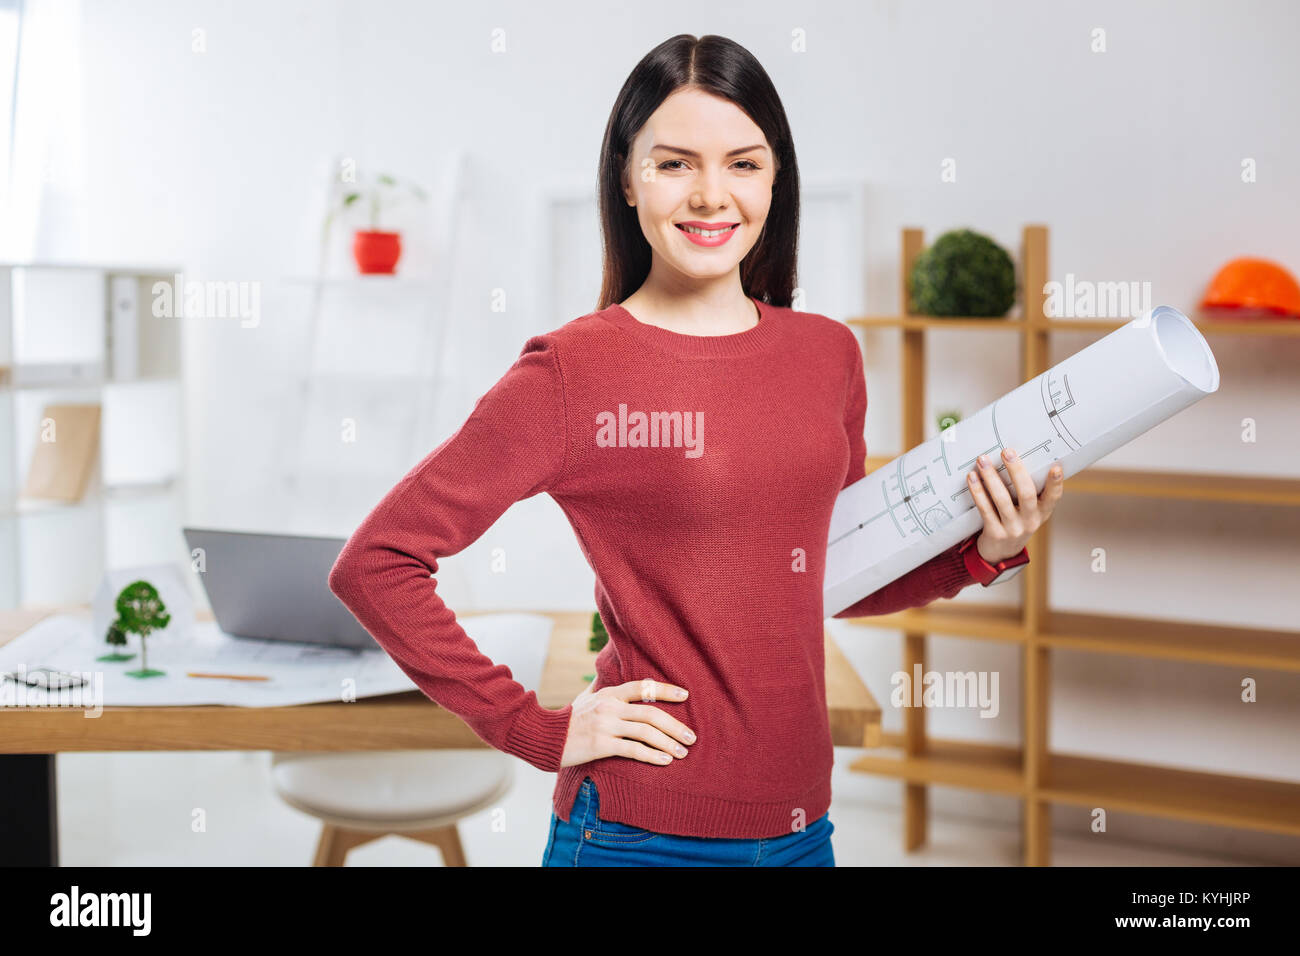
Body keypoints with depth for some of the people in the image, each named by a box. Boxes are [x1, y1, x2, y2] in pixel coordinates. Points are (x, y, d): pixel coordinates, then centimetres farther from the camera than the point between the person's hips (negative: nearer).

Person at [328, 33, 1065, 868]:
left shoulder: (828, 354, 4)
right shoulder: (573, 370, -11)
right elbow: (375, 563, -11)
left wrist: (982, 553, 1)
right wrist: (538, 730, -11)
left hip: (801, 824, 5)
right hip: (637, 830, -5)